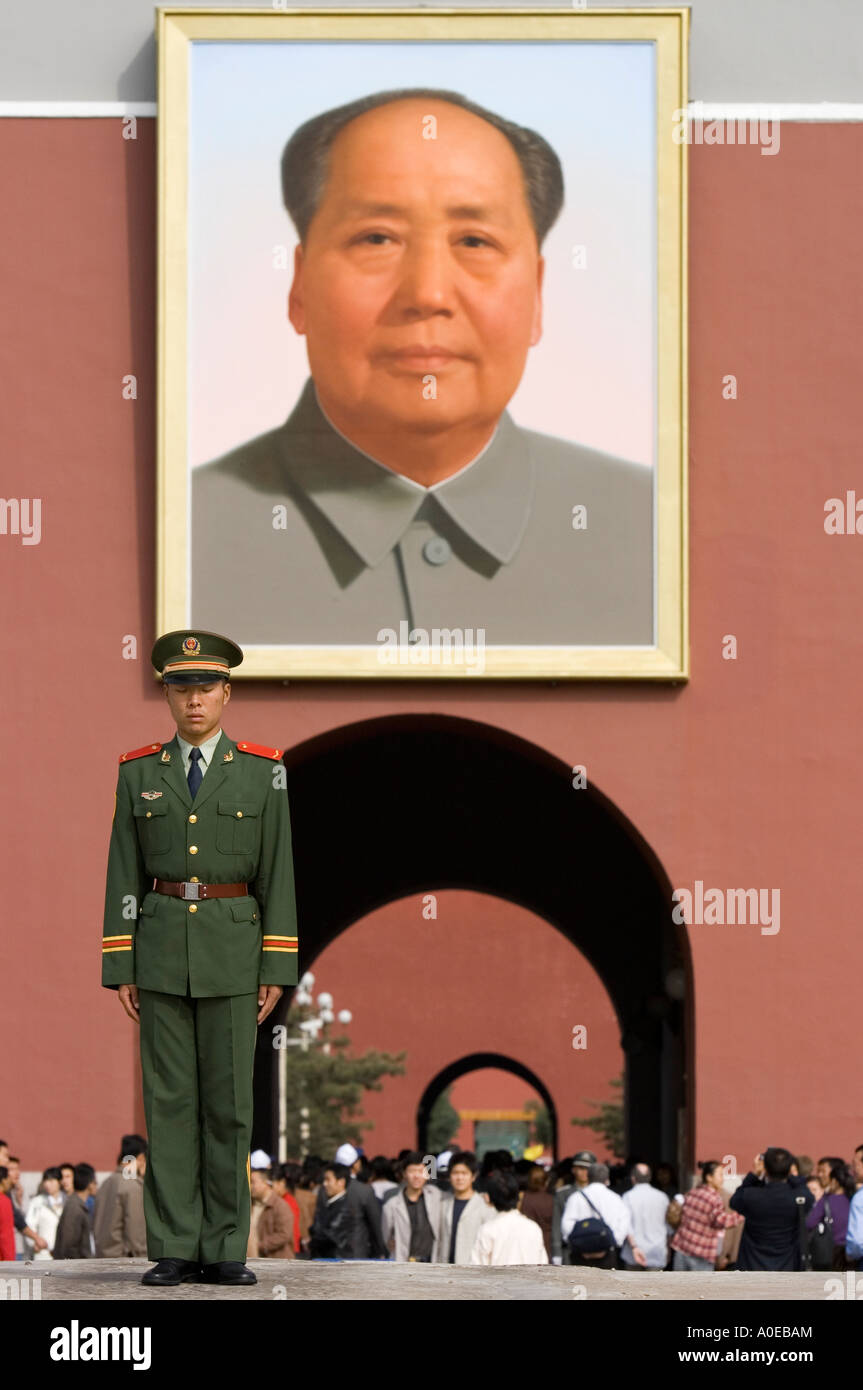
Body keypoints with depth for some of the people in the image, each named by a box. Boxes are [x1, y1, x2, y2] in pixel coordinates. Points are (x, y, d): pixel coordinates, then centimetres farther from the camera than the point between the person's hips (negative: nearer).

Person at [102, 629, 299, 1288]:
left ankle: (225, 1251, 5)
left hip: (233, 951, -1)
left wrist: (277, 969, -5)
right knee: (169, 1098, 0)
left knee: (229, 1100, -1)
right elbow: (124, 876, 5)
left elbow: (278, 875, 0)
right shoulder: (140, 774, 5)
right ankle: (175, 1251, 3)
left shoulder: (262, 771, 2)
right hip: (161, 949, 1)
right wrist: (120, 969, 0)